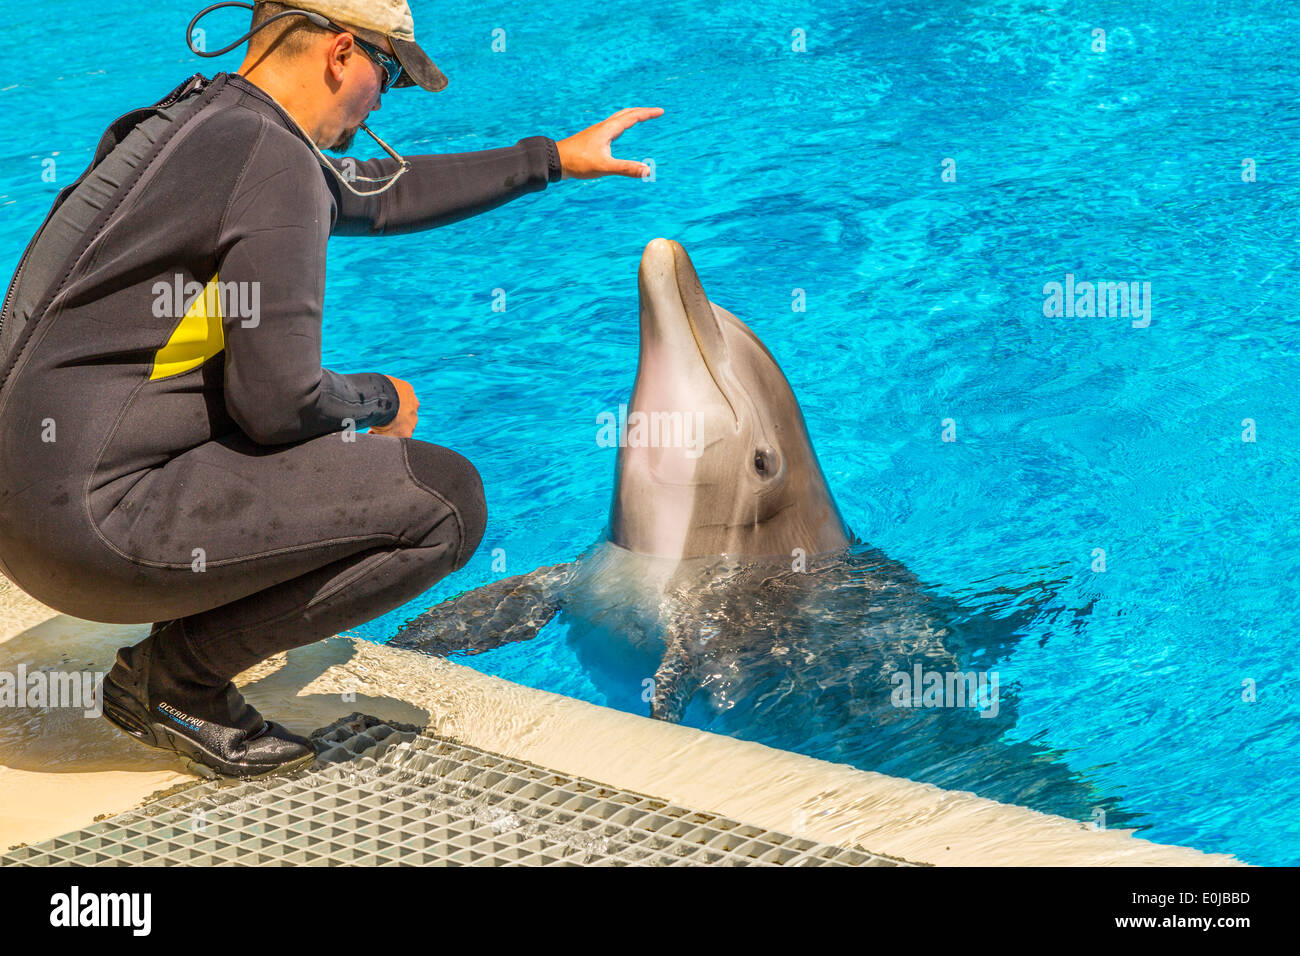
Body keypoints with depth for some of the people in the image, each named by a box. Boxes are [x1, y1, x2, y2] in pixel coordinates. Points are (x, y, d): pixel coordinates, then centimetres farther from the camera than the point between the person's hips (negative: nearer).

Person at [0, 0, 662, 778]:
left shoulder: (208, 123, 16)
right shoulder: (276, 161, -15)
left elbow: (379, 195, 30)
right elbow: (278, 403, -19)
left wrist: (551, 159, 36)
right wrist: (383, 399, 4)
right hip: (96, 517, -10)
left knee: (332, 448, 29)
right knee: (447, 501, -12)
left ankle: (175, 671, 16)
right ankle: (175, 677, -2)